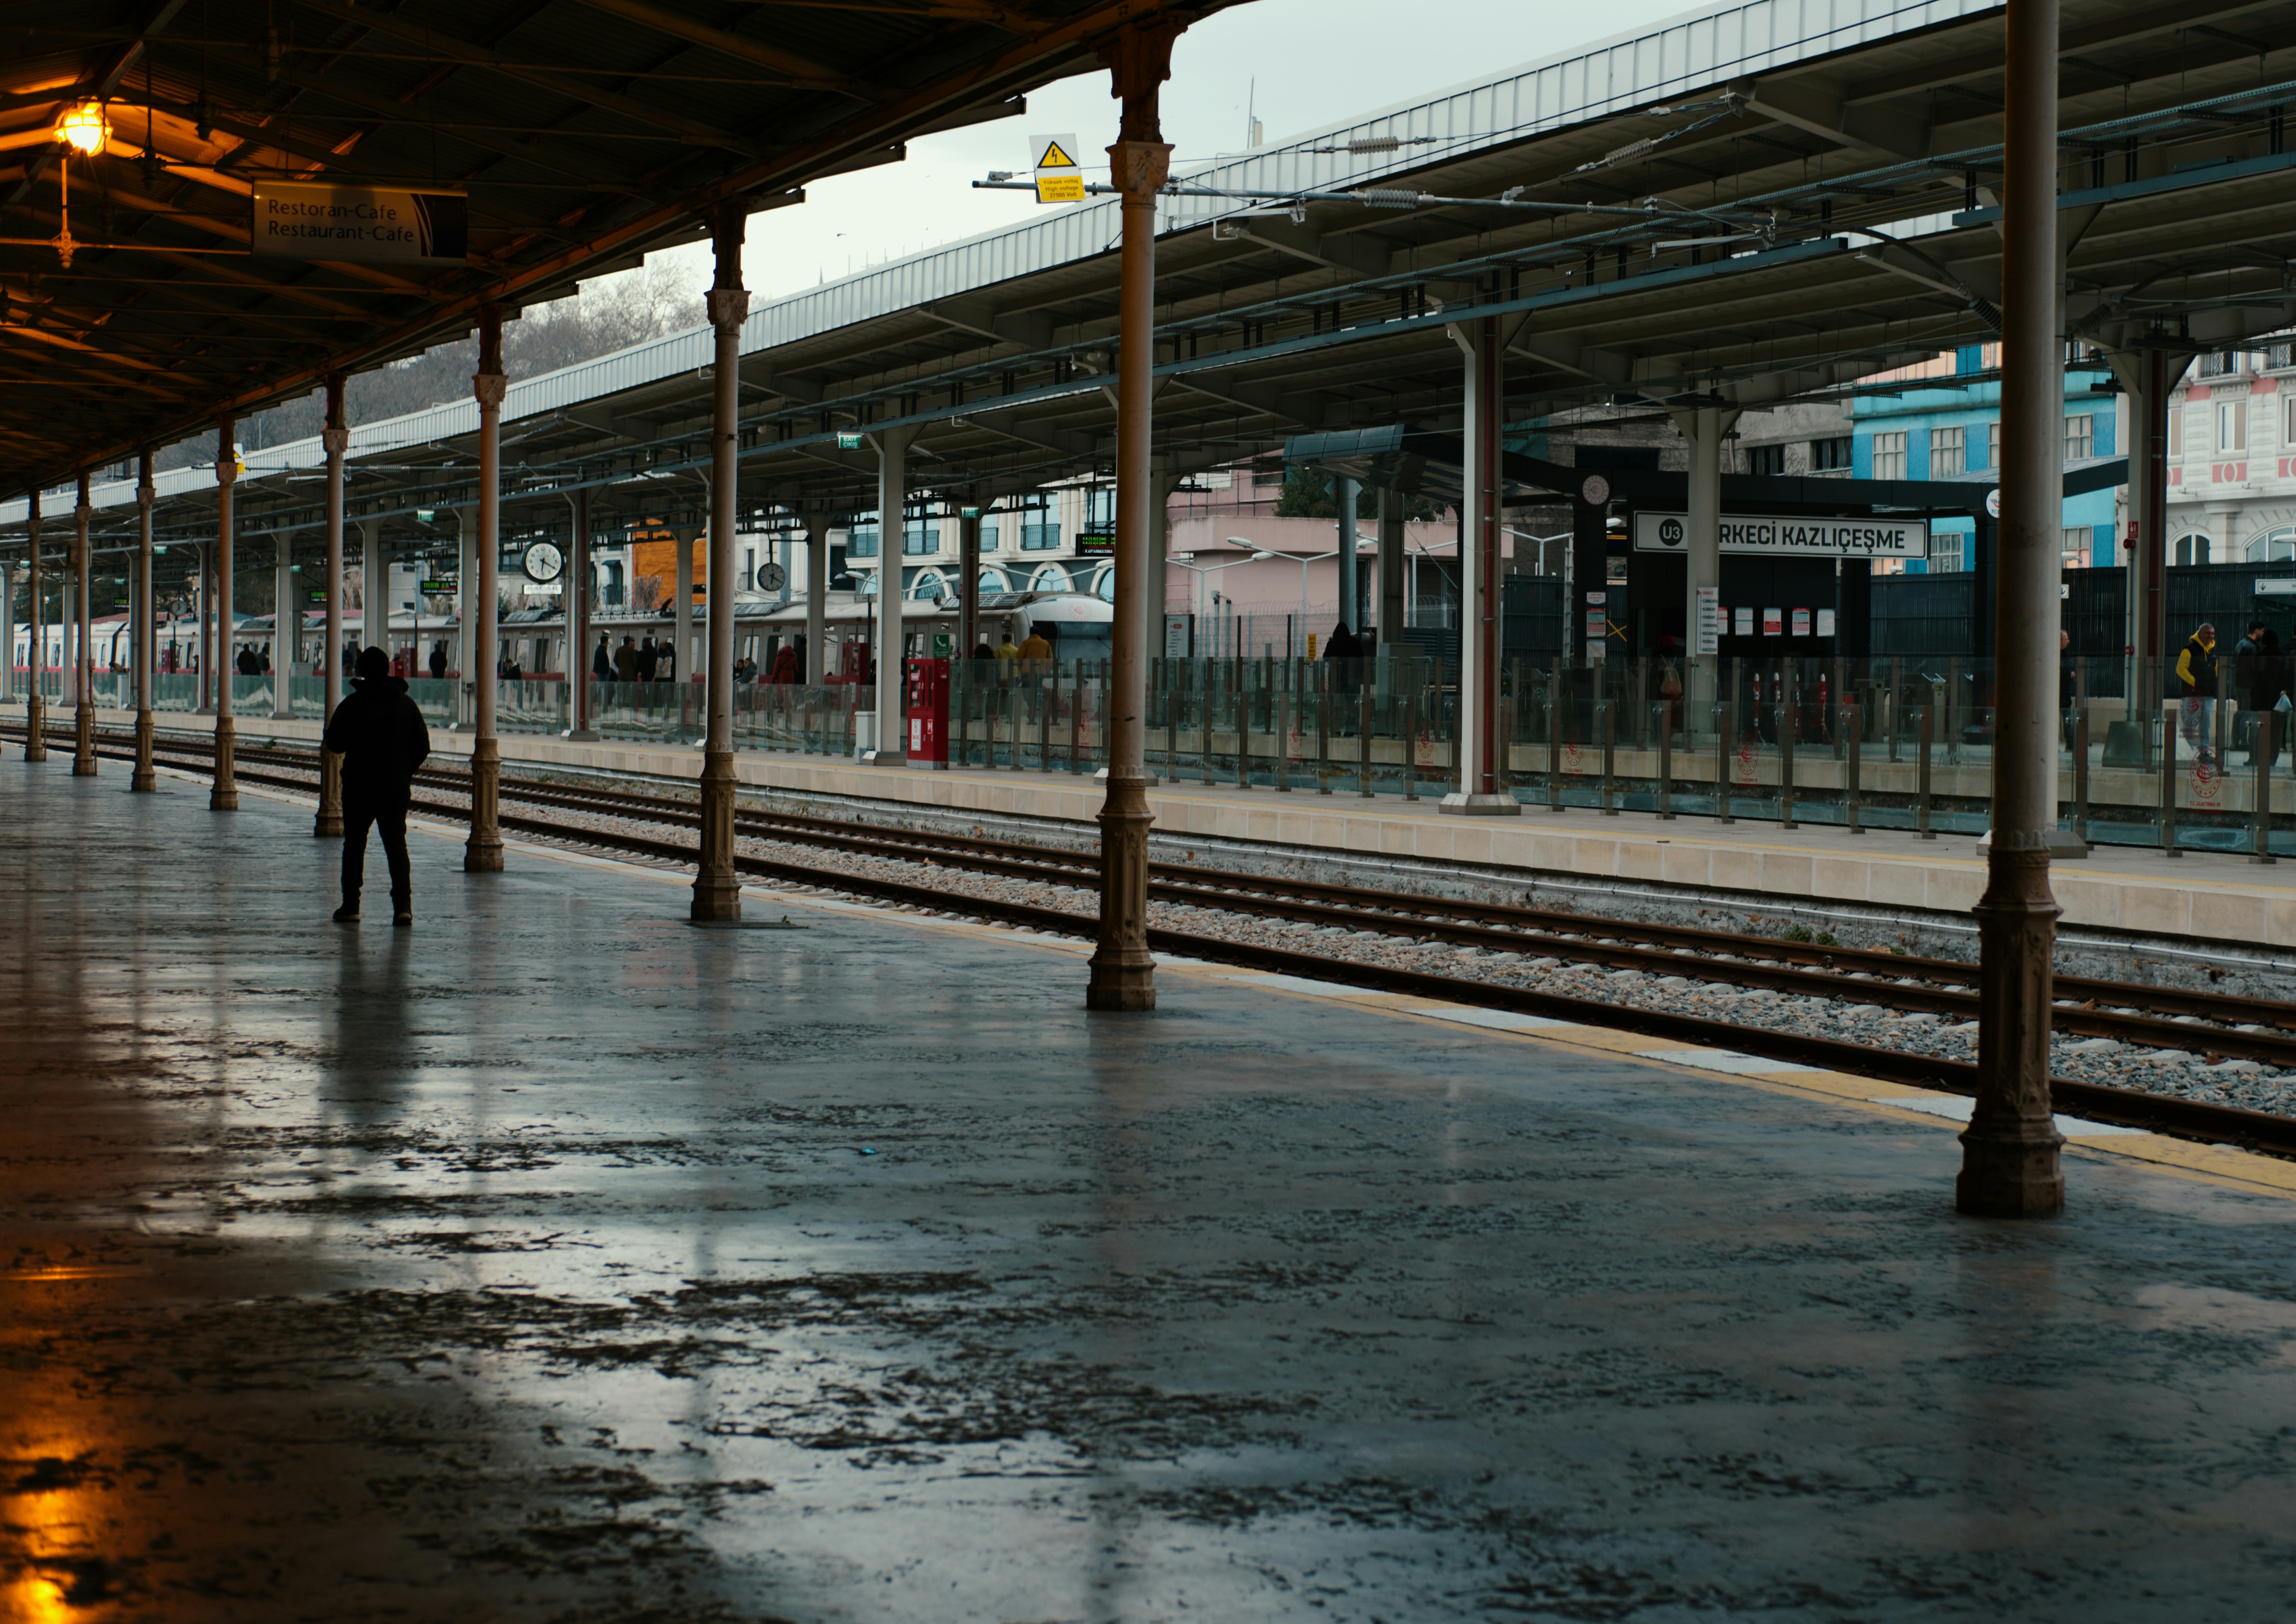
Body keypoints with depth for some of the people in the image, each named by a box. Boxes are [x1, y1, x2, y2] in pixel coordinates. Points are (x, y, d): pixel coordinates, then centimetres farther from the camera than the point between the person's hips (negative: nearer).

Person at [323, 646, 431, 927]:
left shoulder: (353, 704, -9)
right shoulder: (406, 704, 3)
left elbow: (335, 745, -10)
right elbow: (423, 748, 4)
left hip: (360, 786, -3)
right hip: (397, 786, 3)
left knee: (354, 845, 9)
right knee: (396, 844, 4)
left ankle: (351, 906, 11)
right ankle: (403, 905, -10)